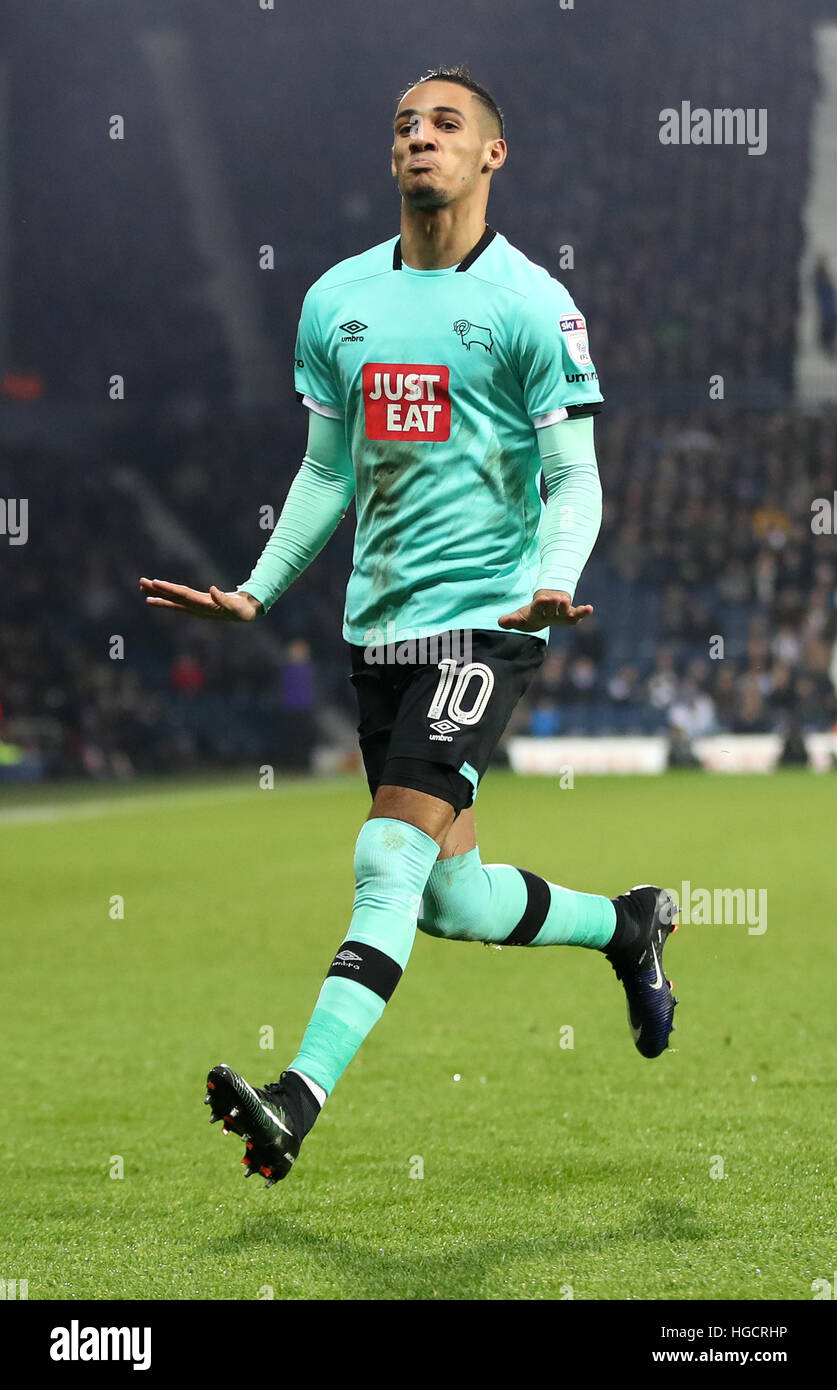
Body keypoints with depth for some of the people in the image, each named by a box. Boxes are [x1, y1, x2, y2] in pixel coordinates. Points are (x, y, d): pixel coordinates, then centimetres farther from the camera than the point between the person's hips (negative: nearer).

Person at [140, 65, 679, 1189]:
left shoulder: (532, 304, -5)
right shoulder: (337, 299, 12)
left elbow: (575, 477, -6)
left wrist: (550, 586, -23)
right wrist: (257, 592, 13)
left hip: (486, 618, -6)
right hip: (379, 622, 6)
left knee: (392, 858, -18)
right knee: (449, 898, 8)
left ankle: (299, 1100, -24)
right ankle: (626, 925, 35)